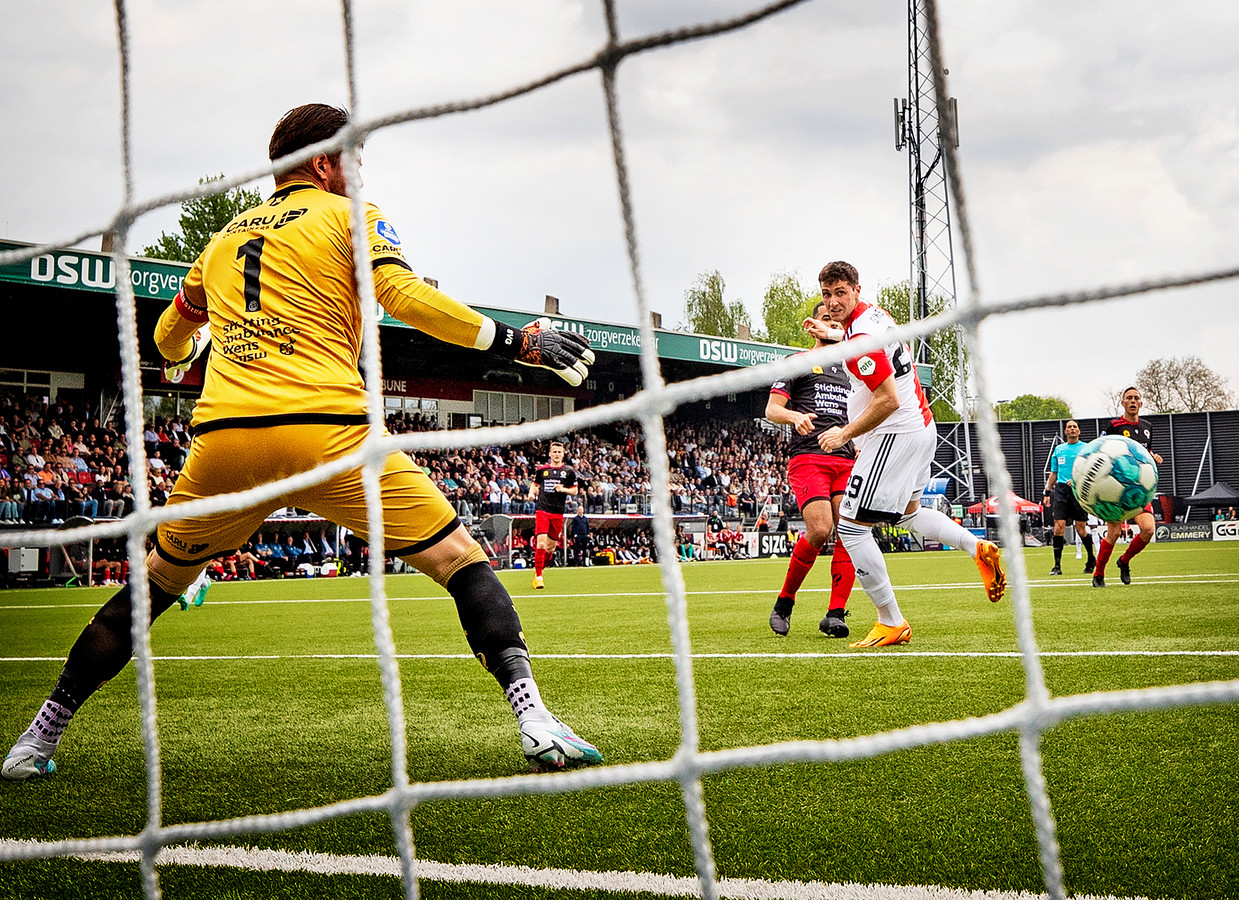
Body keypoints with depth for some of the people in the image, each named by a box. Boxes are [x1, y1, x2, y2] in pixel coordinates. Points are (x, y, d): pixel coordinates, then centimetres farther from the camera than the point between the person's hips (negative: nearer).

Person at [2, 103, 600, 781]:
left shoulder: (225, 237, 25)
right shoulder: (349, 215, 10)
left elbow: (170, 340, 37)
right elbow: (403, 295, -7)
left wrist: (188, 348, 62)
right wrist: (518, 341, -3)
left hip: (222, 437, 5)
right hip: (325, 430, -5)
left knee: (155, 583, 23)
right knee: (461, 559, 2)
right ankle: (533, 717, -13)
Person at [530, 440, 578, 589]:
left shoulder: (568, 471, 6)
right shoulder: (542, 469, 7)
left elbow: (575, 491, 10)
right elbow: (535, 484, 21)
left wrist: (563, 489, -9)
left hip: (558, 513, 2)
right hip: (542, 510, -2)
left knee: (551, 547, 6)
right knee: (541, 543, -16)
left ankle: (538, 569, 29)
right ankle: (538, 576, -11)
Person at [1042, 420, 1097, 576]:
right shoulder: (1058, 449, 16)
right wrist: (1047, 492, 13)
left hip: (1079, 491, -2)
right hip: (1061, 489, 3)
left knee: (1081, 529, -1)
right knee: (1059, 526, -9)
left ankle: (1091, 560, 22)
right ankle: (1057, 565, -8)